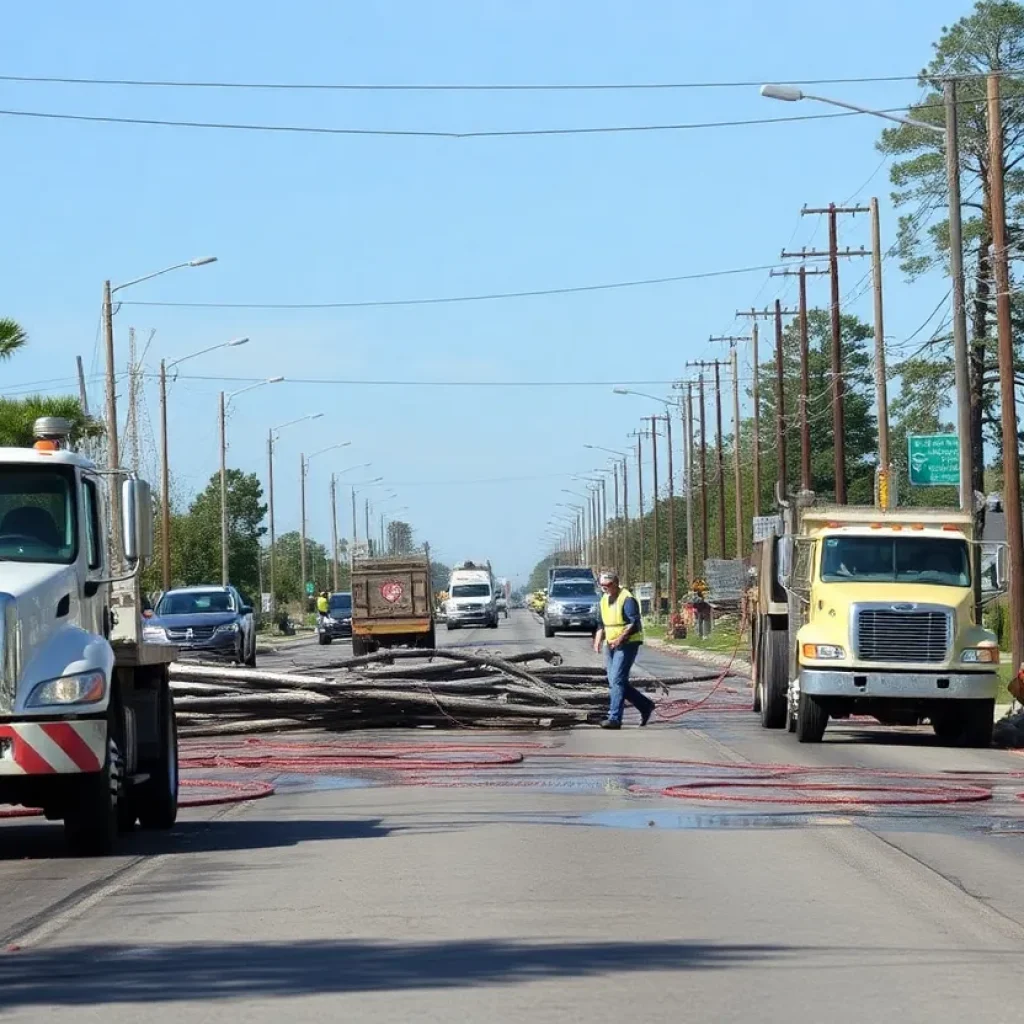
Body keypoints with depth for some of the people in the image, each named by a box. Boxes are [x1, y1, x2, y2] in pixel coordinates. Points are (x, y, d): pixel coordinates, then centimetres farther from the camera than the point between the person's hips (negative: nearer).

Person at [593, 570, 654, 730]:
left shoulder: (627, 599, -13)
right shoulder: (604, 599, 13)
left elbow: (634, 623, -20)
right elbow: (602, 624, 22)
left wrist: (620, 639, -31)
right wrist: (598, 640, 5)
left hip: (627, 644, -9)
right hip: (611, 645, 9)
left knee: (617, 680, -14)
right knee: (614, 682, 9)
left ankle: (614, 718, -15)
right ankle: (645, 706, 24)